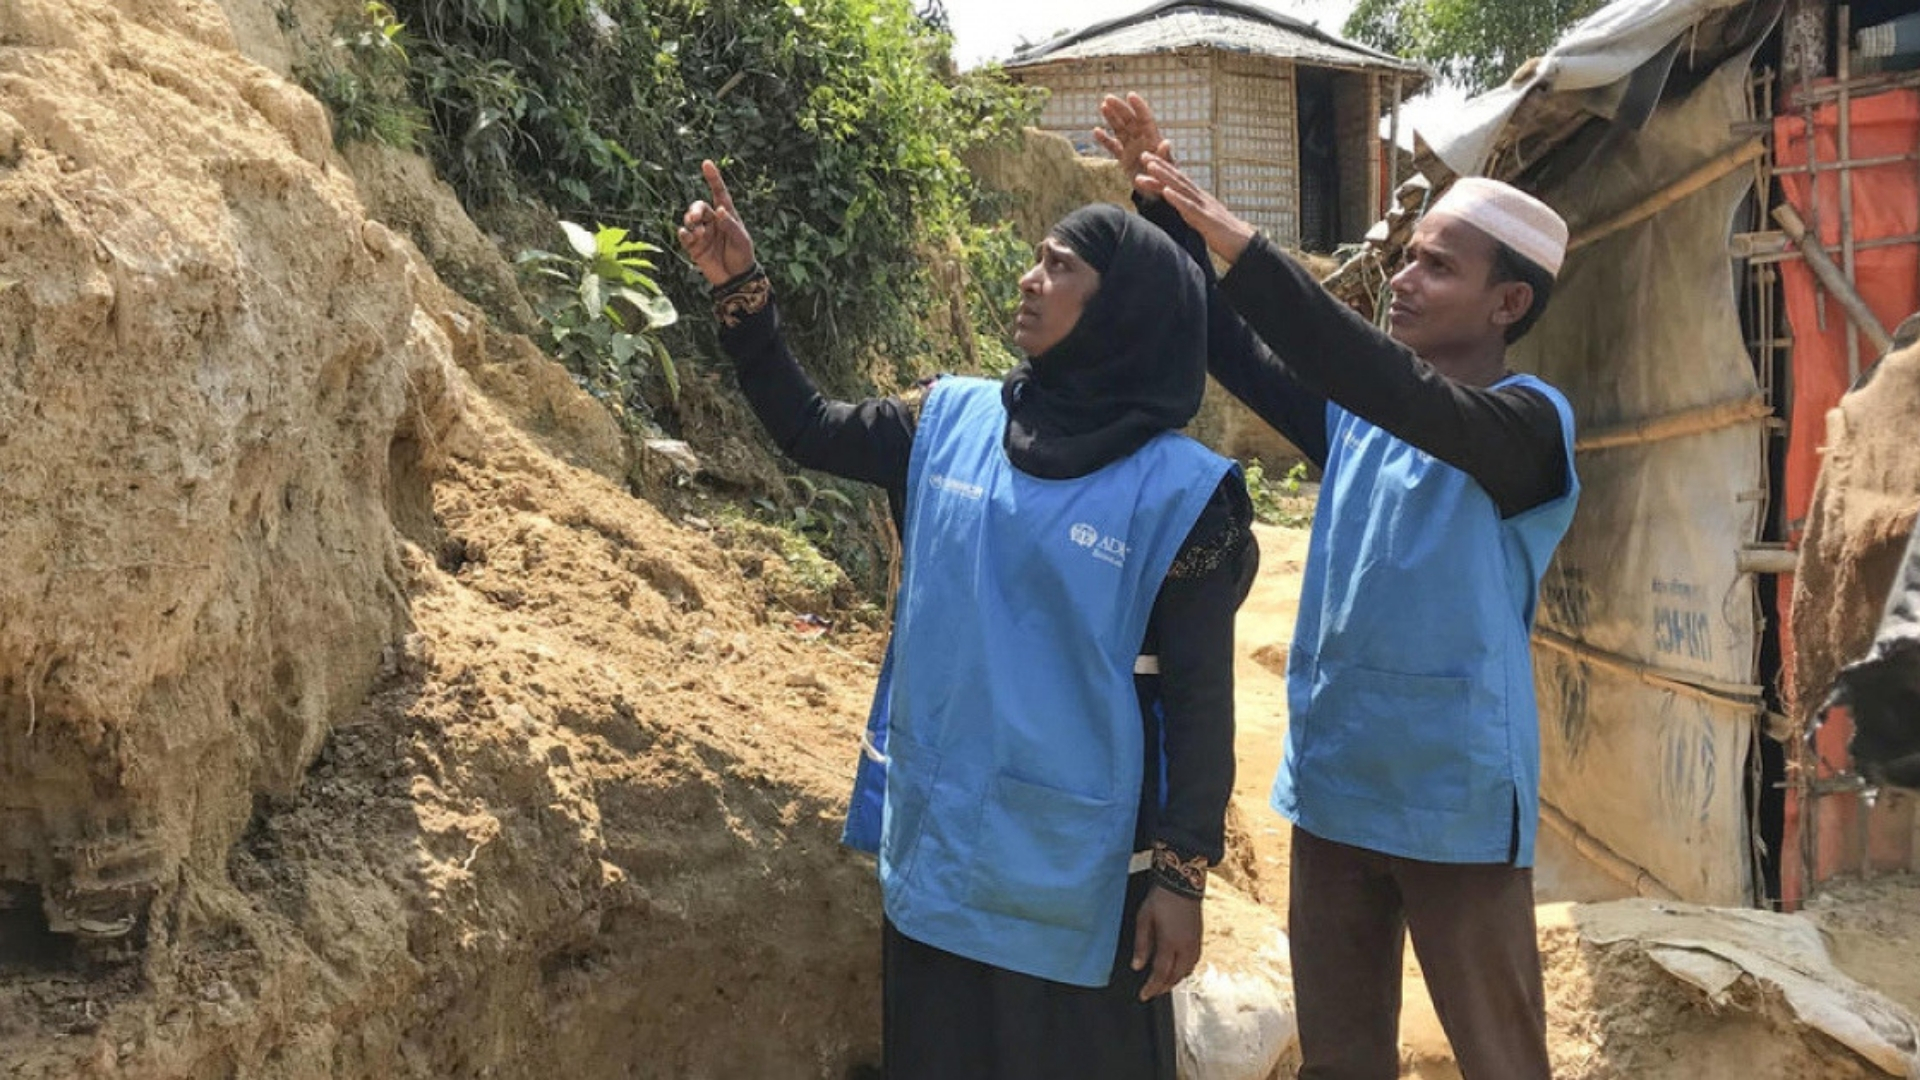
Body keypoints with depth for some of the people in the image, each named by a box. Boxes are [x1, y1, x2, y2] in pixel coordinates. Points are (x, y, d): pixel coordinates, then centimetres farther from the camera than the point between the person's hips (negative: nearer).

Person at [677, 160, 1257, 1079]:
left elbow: (1200, 697, -11)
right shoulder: (952, 424, 2)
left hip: (1076, 871, -5)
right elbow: (805, 428, 13)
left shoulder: (1178, 489, -12)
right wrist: (740, 286, 2)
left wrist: (1183, 873, -12)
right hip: (936, 848, 5)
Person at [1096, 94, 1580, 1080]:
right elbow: (1233, 349, 4)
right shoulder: (1355, 419, 8)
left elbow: (1399, 389, -30)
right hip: (1332, 786, 6)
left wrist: (1241, 246, -36)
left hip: (1454, 800, -6)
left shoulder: (1529, 422, -12)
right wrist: (1162, 208, -8)